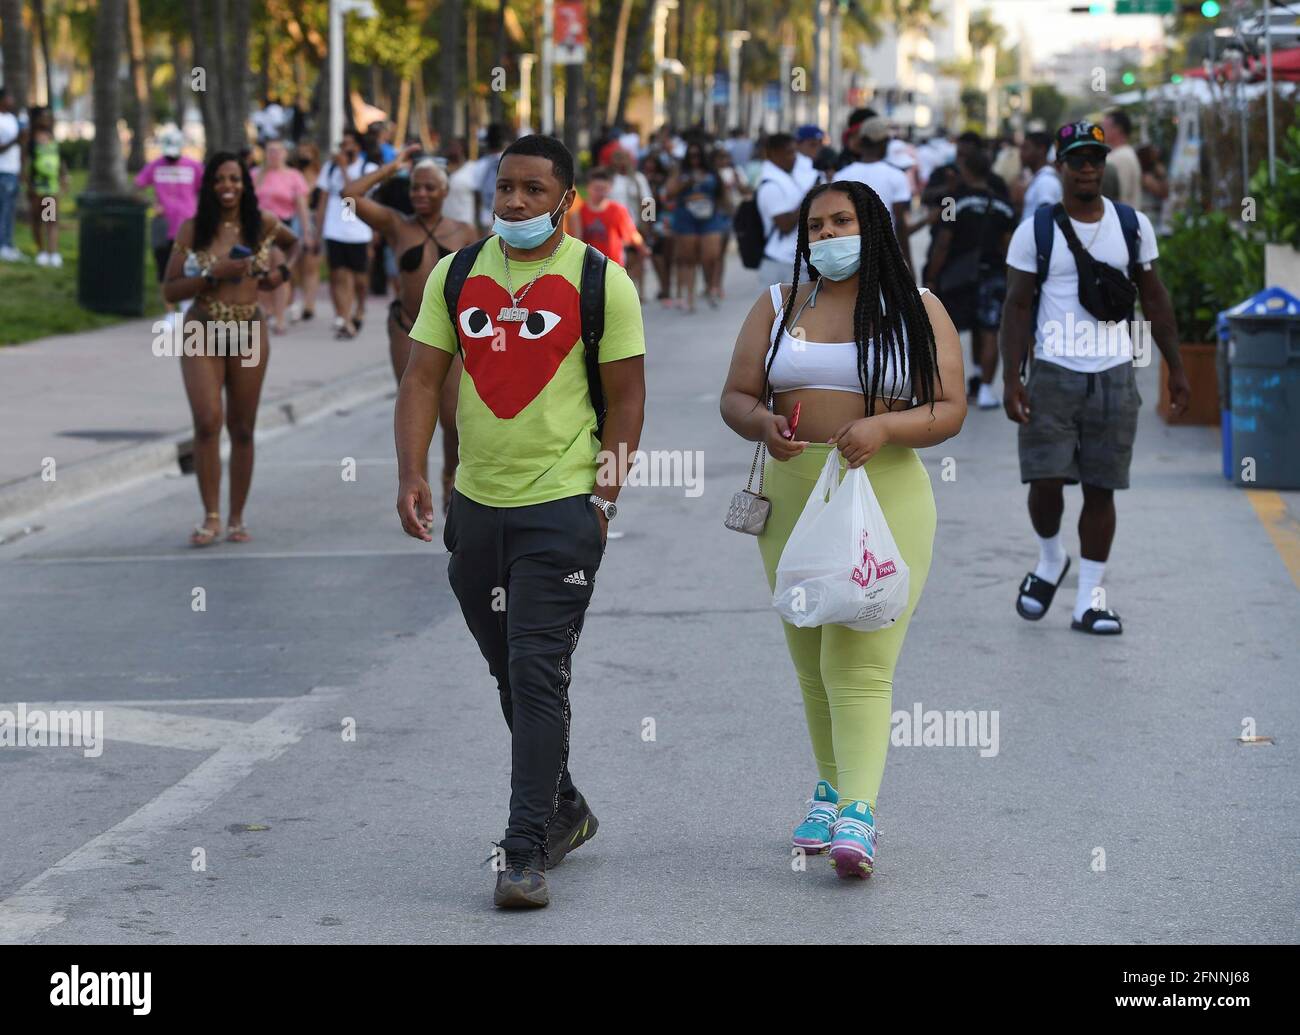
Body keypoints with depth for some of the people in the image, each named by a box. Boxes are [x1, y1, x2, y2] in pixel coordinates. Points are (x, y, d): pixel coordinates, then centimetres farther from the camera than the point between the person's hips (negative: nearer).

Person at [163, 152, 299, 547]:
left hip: (249, 332, 2)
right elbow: (170, 290, -5)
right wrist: (214, 274, -18)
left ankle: (237, 518, 14)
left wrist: (282, 272, 6)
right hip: (203, 332, -2)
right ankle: (211, 517, -10)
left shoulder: (263, 224, 3)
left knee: (242, 429, 6)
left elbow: (294, 243, 26)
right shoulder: (193, 229, -3)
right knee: (207, 421, -17)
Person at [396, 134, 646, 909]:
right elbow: (423, 378, 5)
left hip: (562, 506, -5)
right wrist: (411, 475, -6)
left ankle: (528, 853, -9)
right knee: (511, 673, 16)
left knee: (538, 676, -10)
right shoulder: (457, 274, 5)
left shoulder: (601, 281, -6)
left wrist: (605, 495, -7)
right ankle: (566, 810, 35)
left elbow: (626, 395, -2)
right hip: (476, 502, 5)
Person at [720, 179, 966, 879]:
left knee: (860, 662, -13)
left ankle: (858, 813, -21)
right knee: (812, 658, 11)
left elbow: (948, 411, -2)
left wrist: (883, 428, -20)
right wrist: (763, 423, -15)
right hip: (792, 496, 4)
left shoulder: (917, 310, 4)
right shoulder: (777, 306, 12)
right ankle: (831, 785, 28)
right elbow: (736, 396, 9)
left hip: (885, 494, -4)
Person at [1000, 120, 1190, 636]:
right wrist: (1011, 379, -9)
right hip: (1053, 375, -2)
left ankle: (1089, 600, 9)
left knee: (1101, 489, 3)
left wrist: (1176, 368, 10)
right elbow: (1017, 306, -2)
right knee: (1046, 480, -9)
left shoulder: (1133, 225, 7)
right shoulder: (1035, 230, -1)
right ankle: (1050, 561, 21)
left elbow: (1154, 300, 13)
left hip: (1115, 377, 2)